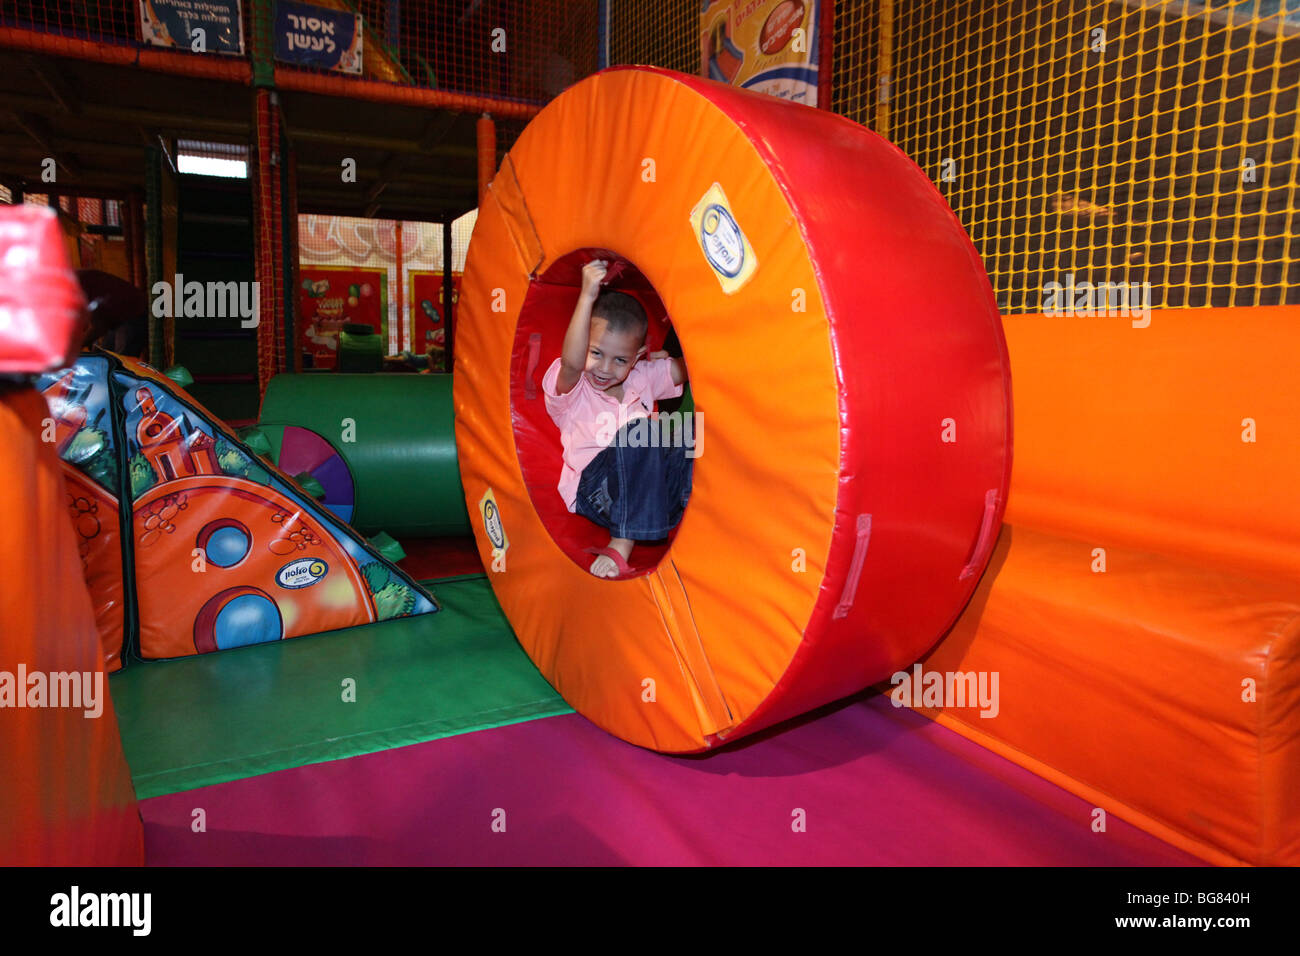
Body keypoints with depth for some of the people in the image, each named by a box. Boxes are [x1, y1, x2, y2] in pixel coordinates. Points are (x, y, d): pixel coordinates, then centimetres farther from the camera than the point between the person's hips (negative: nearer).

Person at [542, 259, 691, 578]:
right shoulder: (569, 386, -3)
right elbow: (571, 361, -26)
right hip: (591, 489, -5)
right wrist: (587, 296, -33)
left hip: (649, 489, 5)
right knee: (639, 429, -34)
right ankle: (622, 543, -36)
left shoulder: (642, 378, 15)